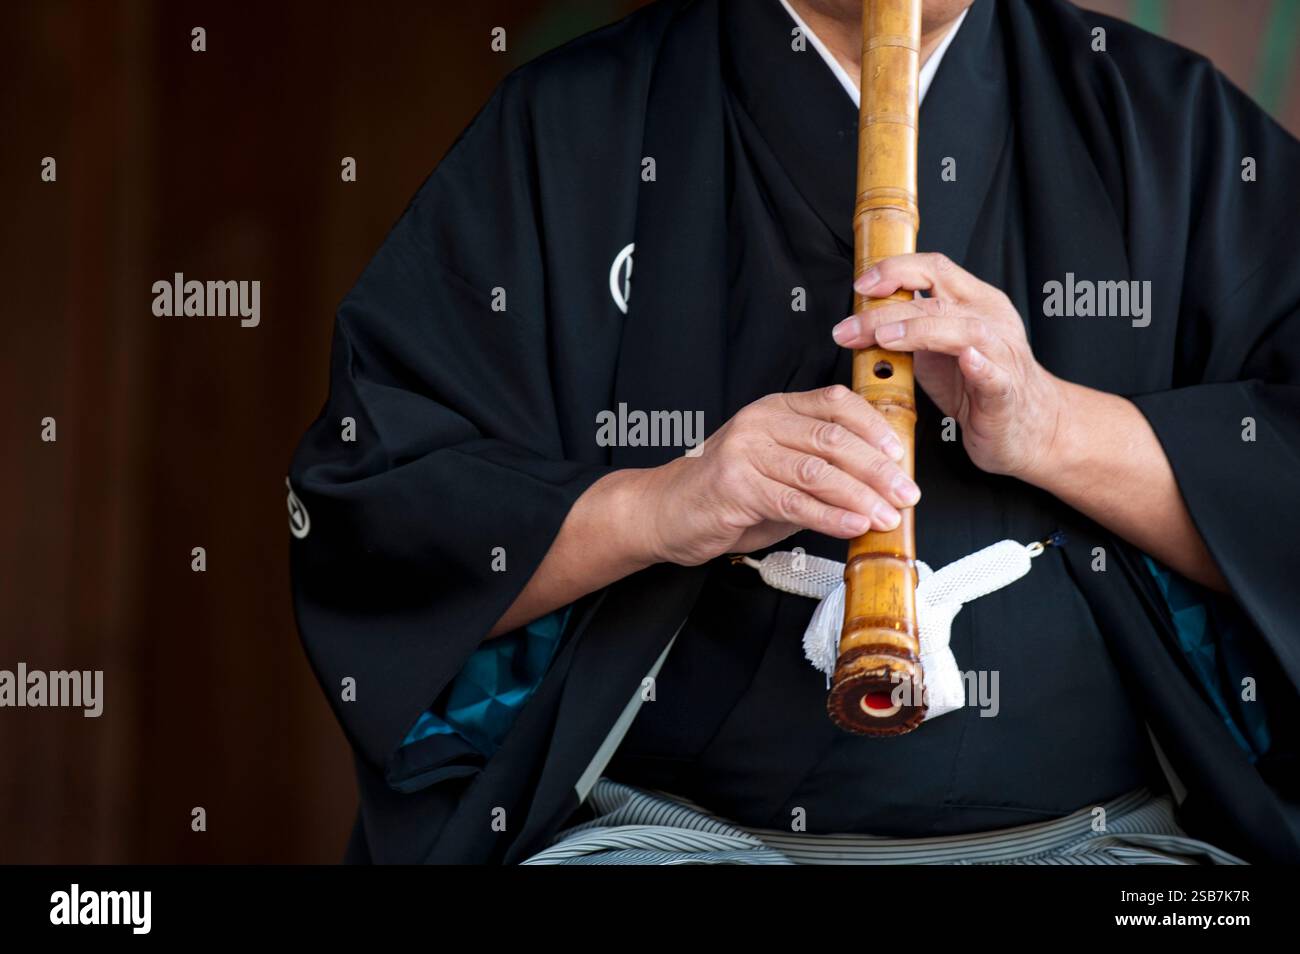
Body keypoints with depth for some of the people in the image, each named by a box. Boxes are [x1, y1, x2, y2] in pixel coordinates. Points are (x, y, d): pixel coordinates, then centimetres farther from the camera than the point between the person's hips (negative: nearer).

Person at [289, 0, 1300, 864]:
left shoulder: (1179, 122, 13)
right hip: (671, 823, -1)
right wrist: (653, 507, -14)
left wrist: (1056, 424, -11)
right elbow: (360, 511, 2)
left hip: (1109, 832, 2)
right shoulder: (566, 129, 9)